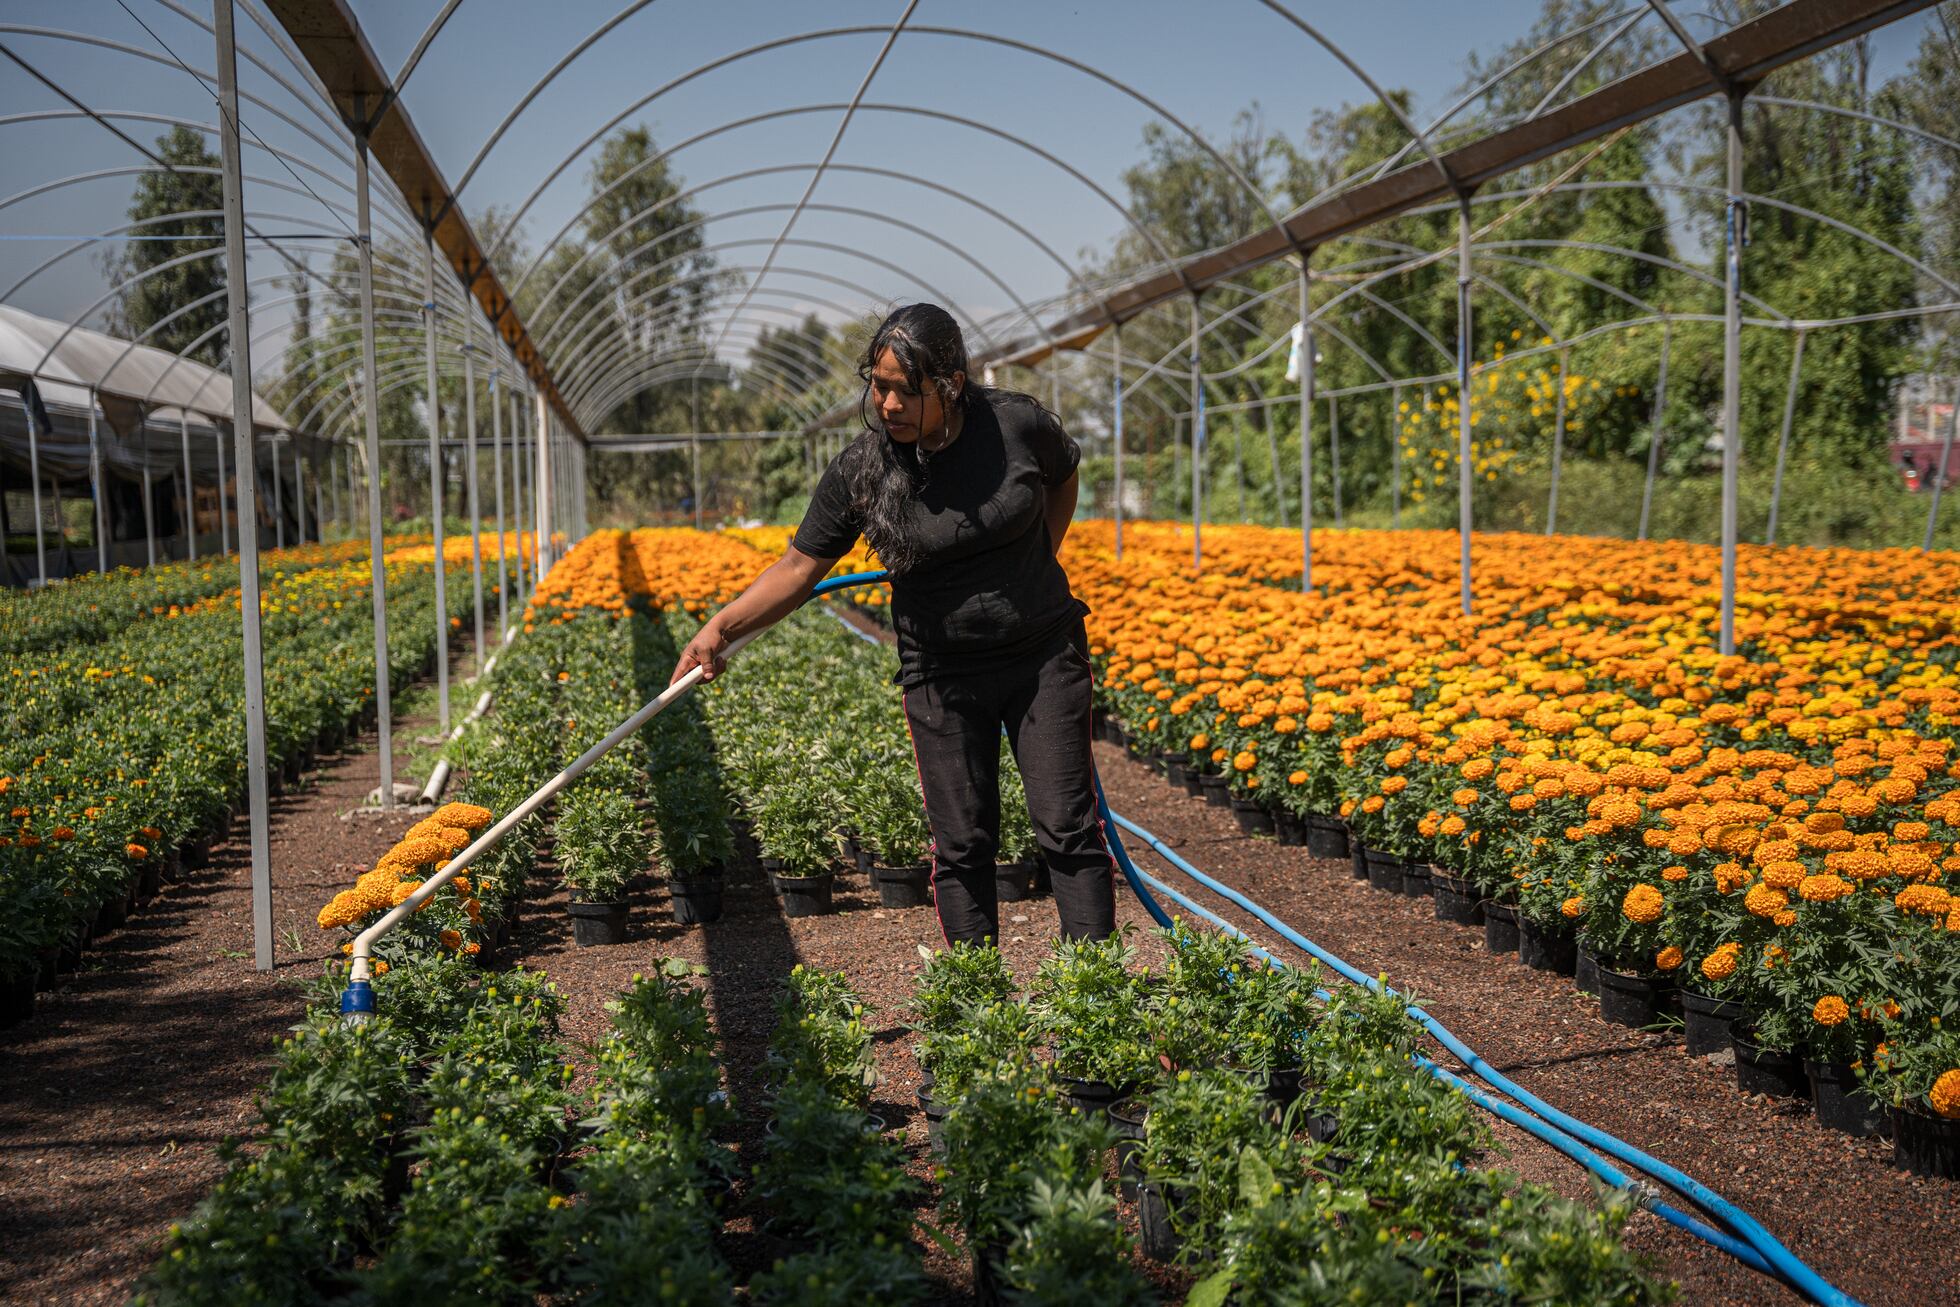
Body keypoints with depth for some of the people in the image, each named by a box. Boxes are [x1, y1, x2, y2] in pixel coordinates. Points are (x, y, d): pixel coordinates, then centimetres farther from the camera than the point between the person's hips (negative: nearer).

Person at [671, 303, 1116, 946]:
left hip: (1044, 655, 0)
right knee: (961, 845, 5)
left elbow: (1063, 477, 11)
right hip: (943, 674, 1)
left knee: (1068, 828, 0)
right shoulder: (857, 472, -12)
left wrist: (1037, 564, 3)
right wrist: (721, 627, -16)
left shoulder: (1019, 424, -13)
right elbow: (800, 565, -6)